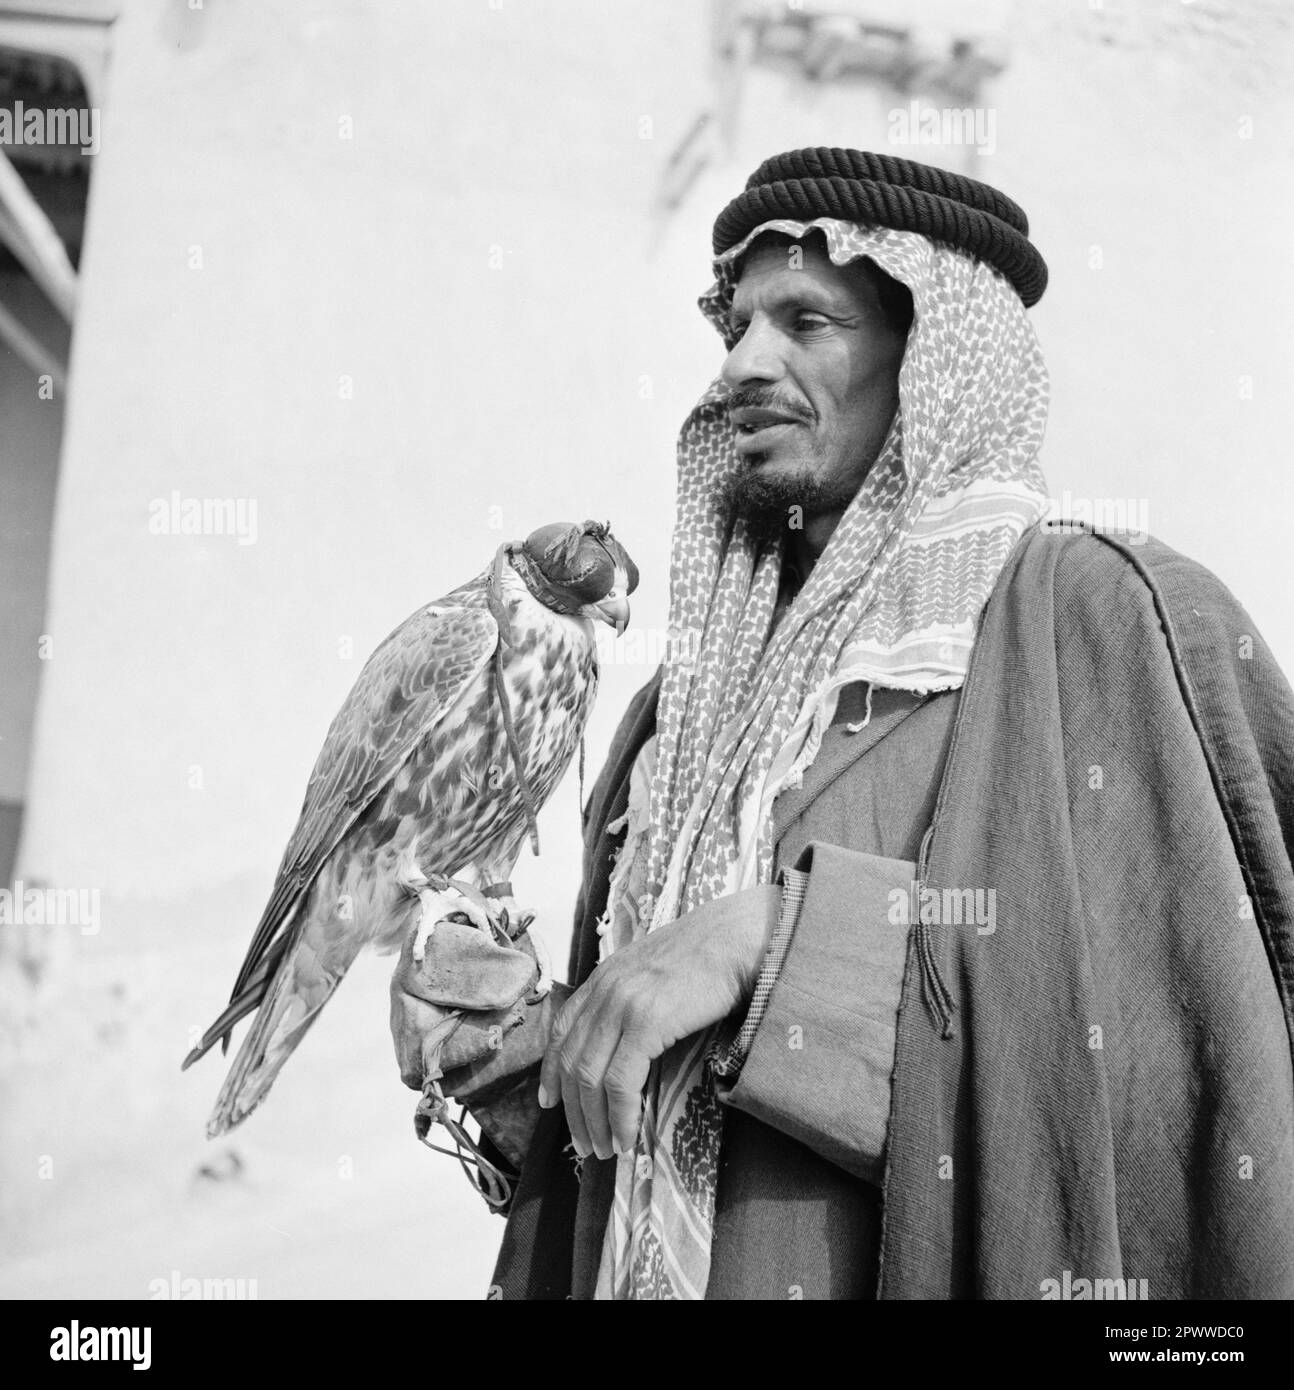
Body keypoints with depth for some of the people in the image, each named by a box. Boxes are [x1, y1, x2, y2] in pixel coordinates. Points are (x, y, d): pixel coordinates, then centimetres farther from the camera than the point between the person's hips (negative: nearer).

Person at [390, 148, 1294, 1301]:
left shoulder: (1113, 616, -9)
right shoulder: (695, 701, 5)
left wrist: (774, 930, -26)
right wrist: (497, 1040, -8)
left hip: (955, 1264, -4)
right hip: (660, 1268, 5)